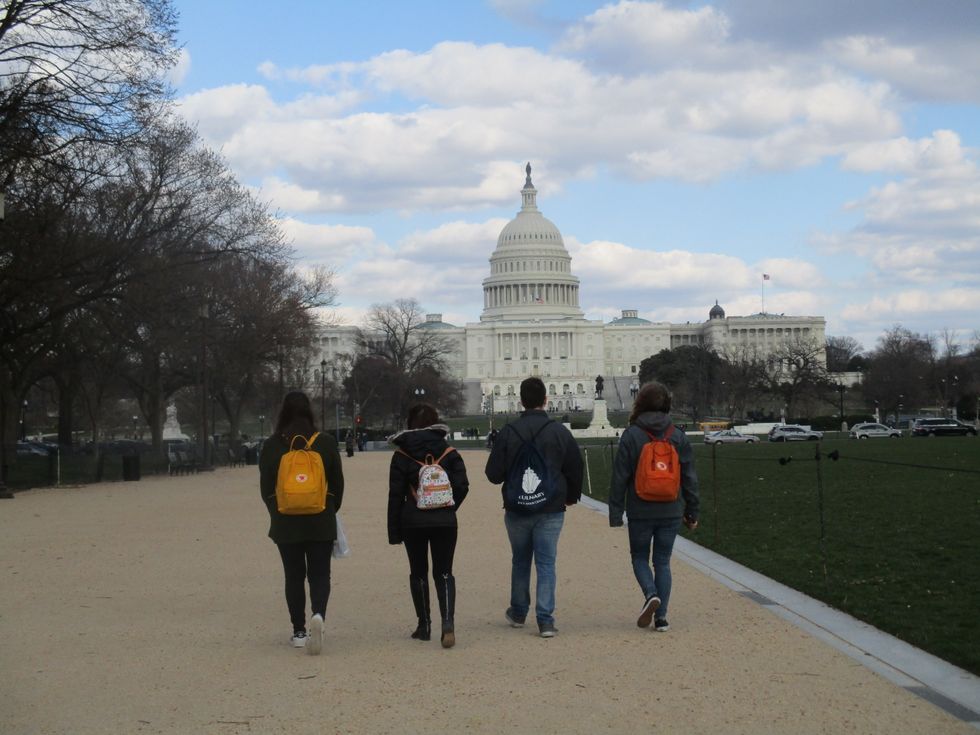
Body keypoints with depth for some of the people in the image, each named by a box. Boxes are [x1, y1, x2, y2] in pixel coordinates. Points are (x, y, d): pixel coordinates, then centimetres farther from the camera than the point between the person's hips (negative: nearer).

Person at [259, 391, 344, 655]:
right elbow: (337, 483, 3)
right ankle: (318, 614, -22)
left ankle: (299, 631, 12)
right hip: (321, 523, 0)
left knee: (294, 576, 10)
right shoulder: (326, 443, -3)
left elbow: (266, 488, 2)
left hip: (286, 523, 0)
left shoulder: (271, 446, -4)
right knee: (320, 574, 5)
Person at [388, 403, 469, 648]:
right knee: (444, 573, 4)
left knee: (418, 573, 12)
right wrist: (448, 508, 12)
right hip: (444, 522, 1)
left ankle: (424, 626, 16)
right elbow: (462, 485, -6)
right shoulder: (448, 452, 1)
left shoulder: (401, 455, -2)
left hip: (413, 522, -1)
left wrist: (394, 531, 1)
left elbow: (395, 494, -3)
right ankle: (448, 622, -16)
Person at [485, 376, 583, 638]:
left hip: (517, 509, 1)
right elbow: (576, 469, 2)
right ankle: (545, 620, -6)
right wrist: (571, 497, 19)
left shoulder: (509, 432, -8)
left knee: (520, 561, 17)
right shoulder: (560, 432, -5)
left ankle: (518, 613, 30)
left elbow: (493, 474, -6)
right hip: (551, 510, -1)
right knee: (546, 563, 1)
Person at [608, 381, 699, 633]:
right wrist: (692, 511, 11)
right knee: (663, 561, 10)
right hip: (671, 511, 2)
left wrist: (615, 513, -2)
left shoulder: (631, 435, -8)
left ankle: (651, 594, -12)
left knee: (639, 557, 15)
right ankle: (661, 617, 6)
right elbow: (690, 478, 4)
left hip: (640, 511, -2)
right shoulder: (678, 436, 1)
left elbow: (620, 477, -7)